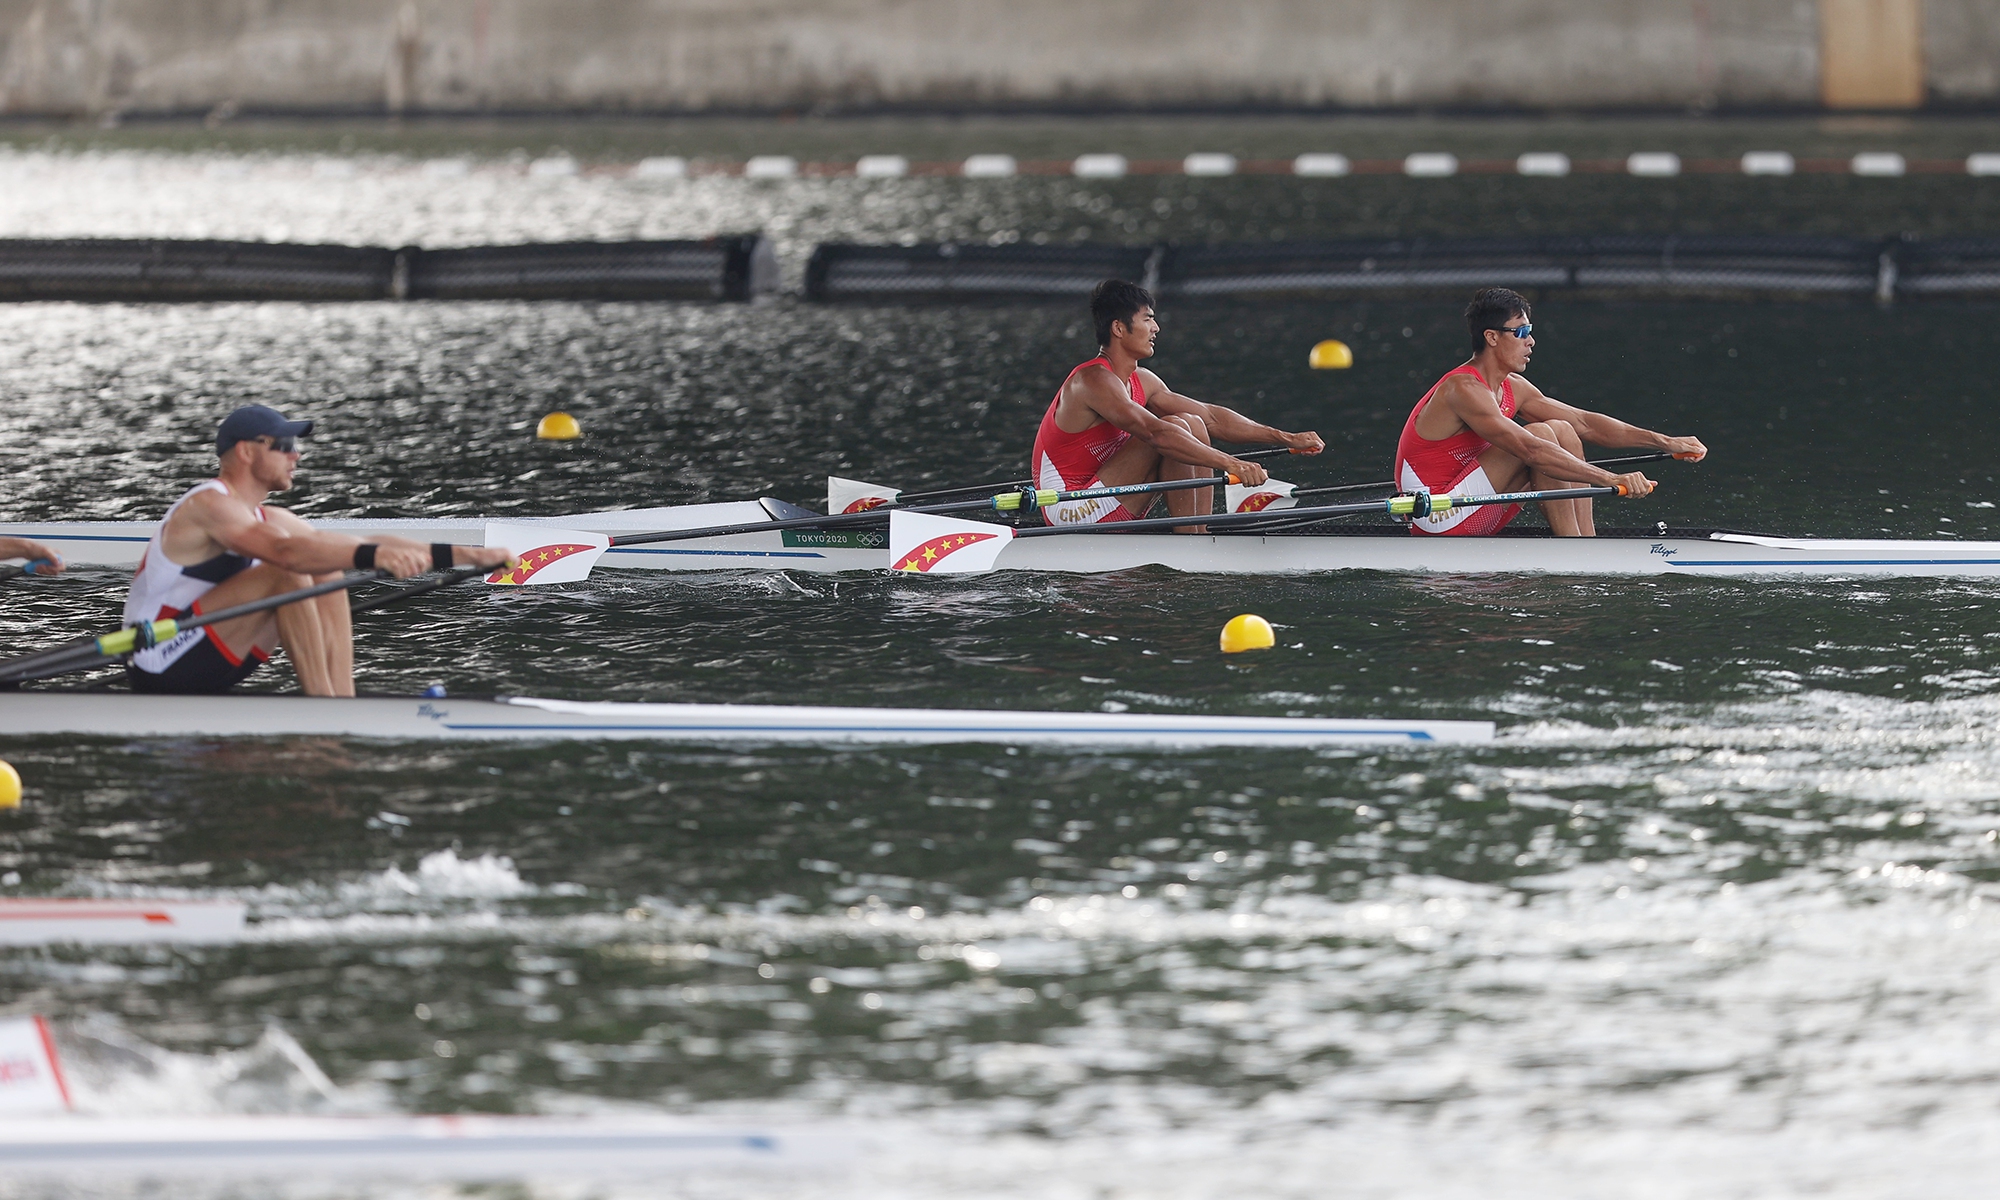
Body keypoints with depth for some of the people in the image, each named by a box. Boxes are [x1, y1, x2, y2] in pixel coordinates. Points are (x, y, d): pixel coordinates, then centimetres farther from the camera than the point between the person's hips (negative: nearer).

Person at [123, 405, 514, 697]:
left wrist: (464, 555, 2)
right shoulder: (208, 506, -16)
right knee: (288, 574, -25)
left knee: (326, 577, 3)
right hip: (159, 666, -10)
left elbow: (362, 546, 9)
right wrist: (374, 556, -46)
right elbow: (284, 551, -35)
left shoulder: (265, 519, 13)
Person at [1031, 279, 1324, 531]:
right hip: (1071, 513, -10)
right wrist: (1229, 464, -38)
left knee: (1193, 425, 3)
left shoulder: (1141, 381, 11)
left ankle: (1203, 535, -7)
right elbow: (1154, 433, -32)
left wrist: (1286, 439, 4)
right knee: (1175, 428, -20)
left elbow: (1209, 416, 11)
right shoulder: (1094, 381, -19)